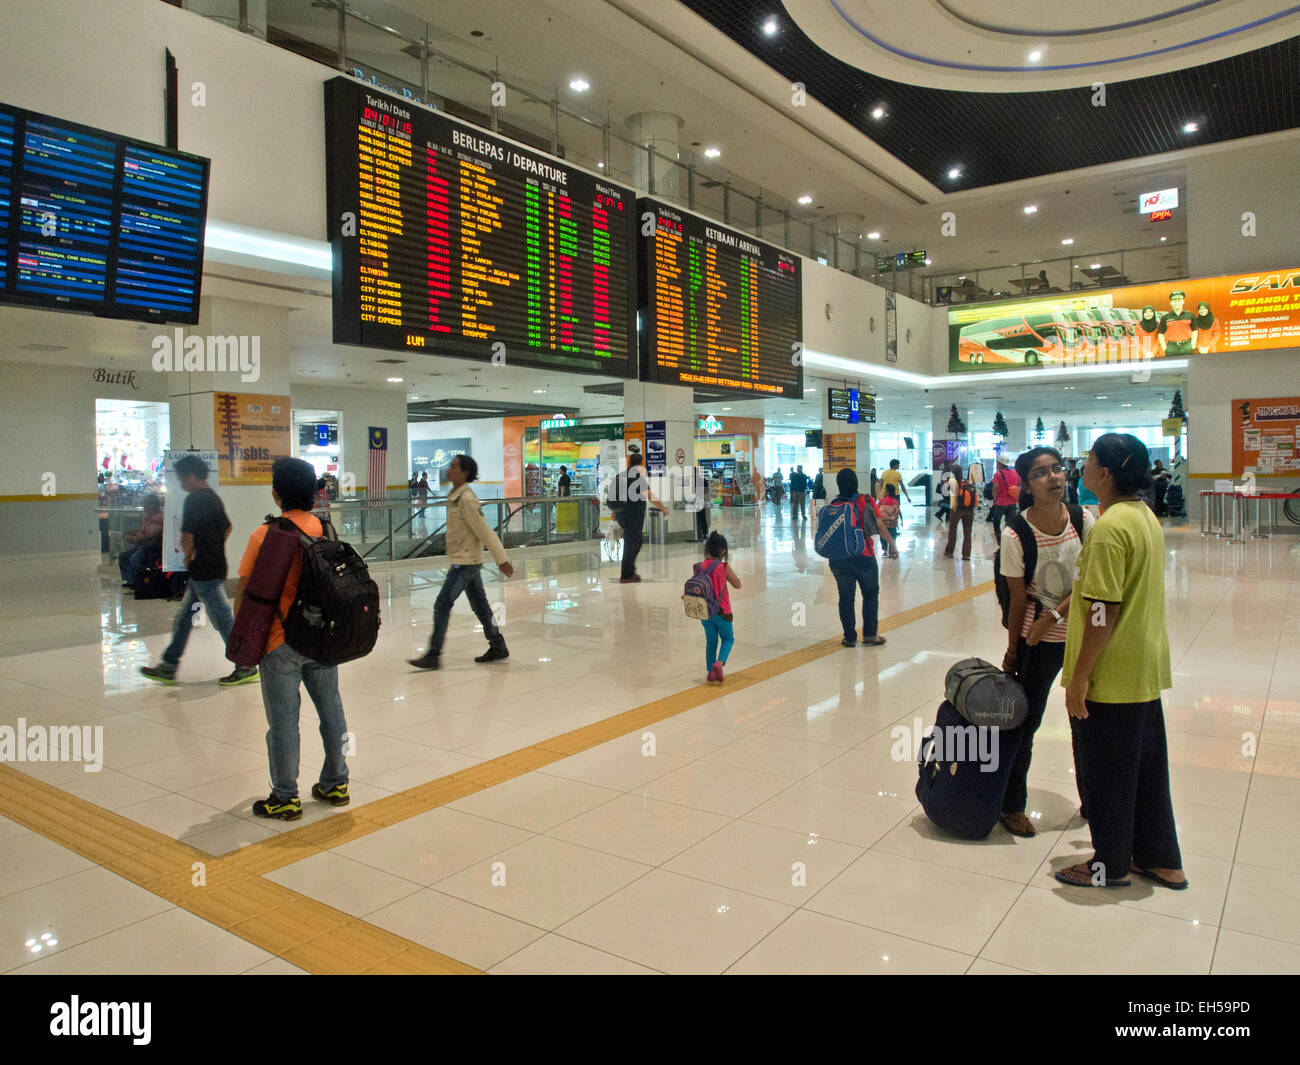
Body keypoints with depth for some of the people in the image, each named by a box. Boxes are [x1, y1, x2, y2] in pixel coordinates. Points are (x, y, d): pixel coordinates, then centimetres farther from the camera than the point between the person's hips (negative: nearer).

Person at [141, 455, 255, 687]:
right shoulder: (214, 498, 12)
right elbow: (227, 528, 25)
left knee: (223, 620, -2)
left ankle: (246, 667, 5)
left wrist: (188, 556, -3)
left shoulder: (194, 499, -16)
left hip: (203, 572, -10)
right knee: (183, 618, 15)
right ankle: (168, 667, 22)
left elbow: (187, 539, -22)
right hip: (215, 566, 10)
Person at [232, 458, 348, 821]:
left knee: (283, 719, 5)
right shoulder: (324, 528, 0)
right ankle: (335, 784, 26)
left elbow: (244, 590, -9)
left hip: (281, 641, -5)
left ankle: (286, 798, 15)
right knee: (331, 709, 14)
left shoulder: (265, 534, -13)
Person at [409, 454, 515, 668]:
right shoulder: (455, 496, 11)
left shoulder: (467, 500, -19)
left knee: (442, 606, -6)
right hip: (469, 562, 10)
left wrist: (501, 559, -16)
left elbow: (485, 531, -18)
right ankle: (498, 648, 23)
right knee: (480, 605, 15)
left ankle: (433, 655, 0)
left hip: (465, 562, -10)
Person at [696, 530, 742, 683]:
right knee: (728, 639, 15)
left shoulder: (698, 567, -4)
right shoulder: (724, 567, -14)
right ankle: (719, 662, -8)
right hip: (721, 612, -4)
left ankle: (711, 673, 18)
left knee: (711, 642, 17)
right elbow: (737, 584, -3)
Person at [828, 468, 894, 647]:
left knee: (845, 598, 11)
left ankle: (849, 637, 15)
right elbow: (879, 527, -4)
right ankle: (870, 634, 16)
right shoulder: (866, 501, -6)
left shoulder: (833, 505, 0)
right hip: (863, 556, -2)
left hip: (838, 558, 2)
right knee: (870, 594, 16)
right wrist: (892, 543, 10)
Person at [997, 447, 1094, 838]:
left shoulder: (1083, 520, -8)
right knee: (1026, 720, 6)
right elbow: (1018, 599, -10)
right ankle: (1011, 805, 23)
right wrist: (1012, 652, -4)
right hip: (1038, 637, -3)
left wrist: (1056, 613, -16)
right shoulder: (1016, 534, -17)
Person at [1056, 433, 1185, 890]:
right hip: (1146, 667, 9)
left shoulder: (1110, 527, -23)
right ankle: (1160, 860, 33)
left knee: (1103, 771, 7)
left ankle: (1111, 865, 23)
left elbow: (1103, 612, -24)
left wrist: (1079, 677, -18)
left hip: (1110, 675, -9)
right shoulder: (1145, 515, 7)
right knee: (1146, 766, 20)